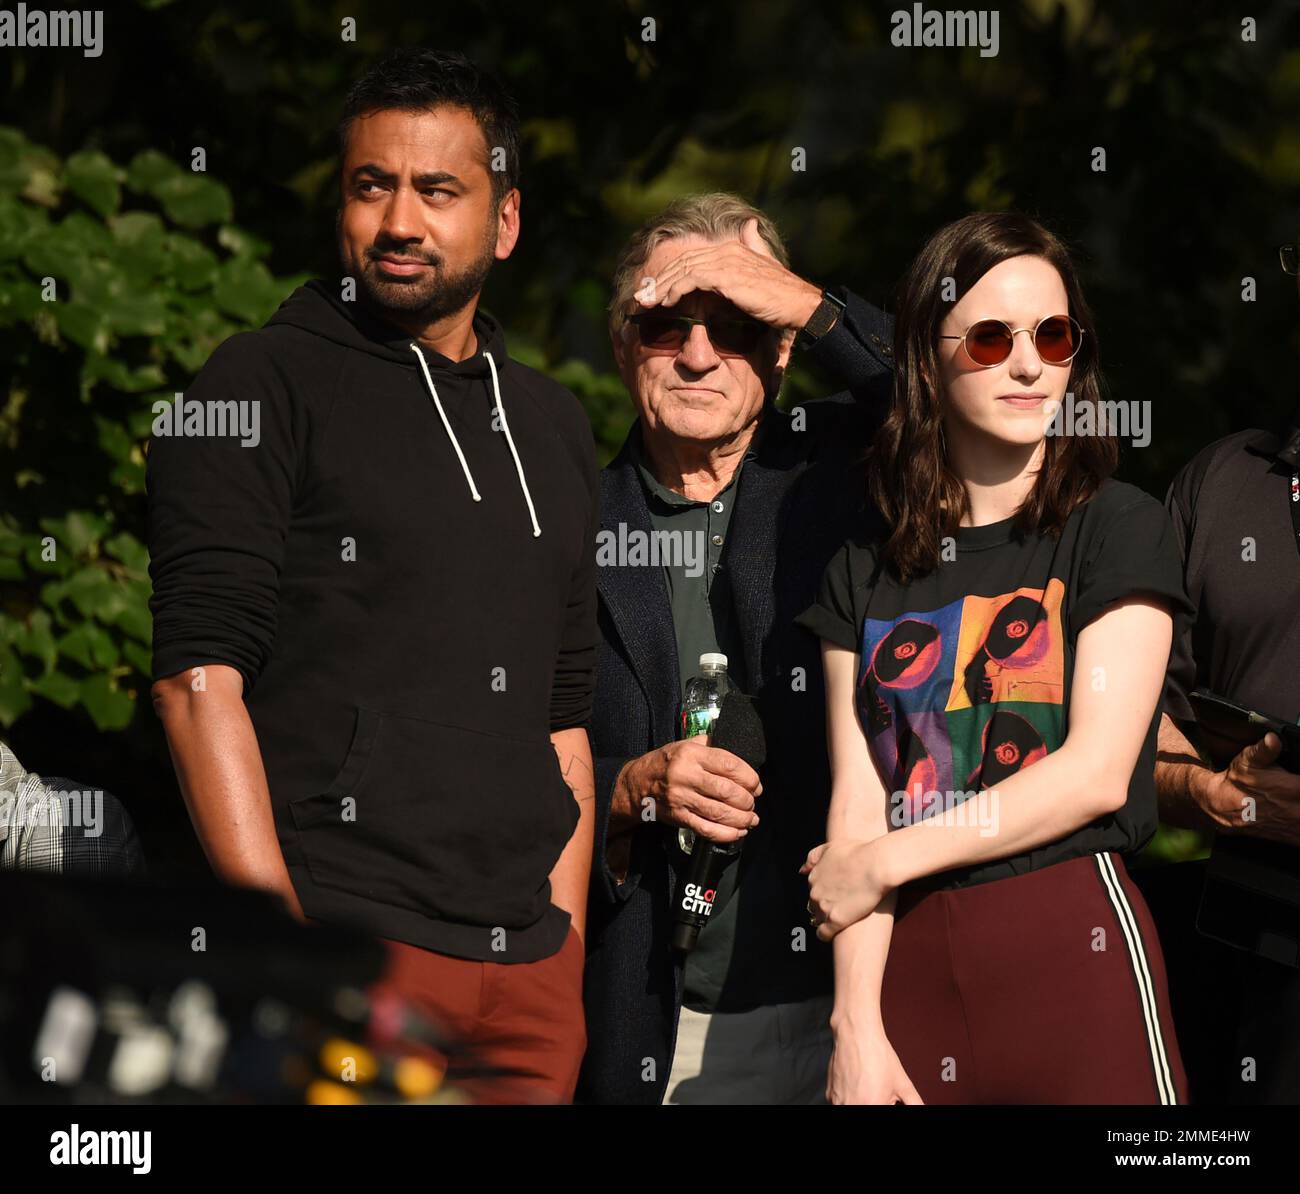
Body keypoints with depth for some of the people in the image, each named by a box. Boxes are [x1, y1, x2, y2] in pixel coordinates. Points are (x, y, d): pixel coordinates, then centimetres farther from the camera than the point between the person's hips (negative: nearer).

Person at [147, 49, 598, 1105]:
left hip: (527, 967, 5)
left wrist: (568, 955, 10)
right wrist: (282, 946, -17)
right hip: (338, 943, -5)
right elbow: (199, 678, -9)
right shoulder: (269, 384, 0)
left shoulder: (553, 425, 18)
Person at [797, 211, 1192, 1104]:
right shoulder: (866, 570, 12)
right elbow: (857, 802, 4)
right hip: (909, 957, 3)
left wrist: (882, 863, -4)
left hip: (1073, 944, -3)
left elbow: (1097, 772, -7)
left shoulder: (1120, 529, 2)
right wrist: (857, 1028, -6)